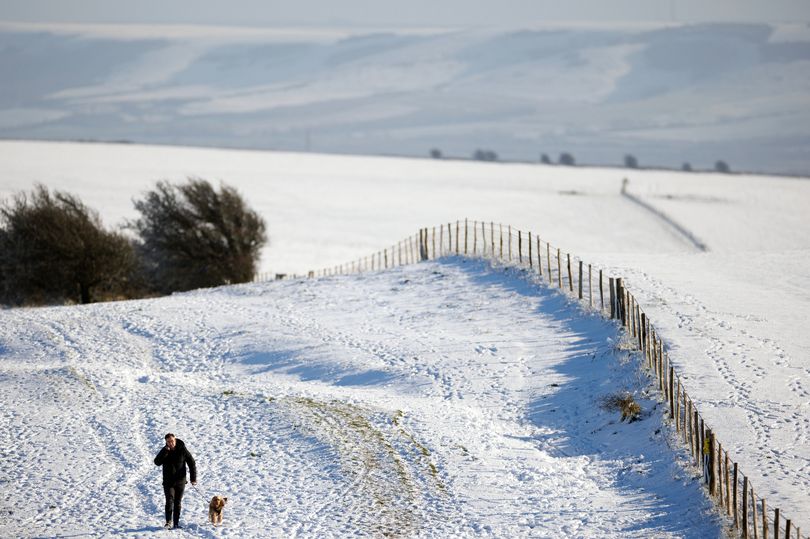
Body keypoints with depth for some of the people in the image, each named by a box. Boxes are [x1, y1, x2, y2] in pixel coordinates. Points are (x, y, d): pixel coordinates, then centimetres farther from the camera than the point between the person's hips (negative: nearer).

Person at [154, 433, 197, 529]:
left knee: (178, 502, 6)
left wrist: (193, 478, -7)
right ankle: (169, 521, -14)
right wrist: (165, 452, -24)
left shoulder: (182, 450, -5)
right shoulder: (164, 451, -2)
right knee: (169, 501, -14)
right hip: (168, 481, 0)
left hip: (180, 481, 0)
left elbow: (192, 463, -1)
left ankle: (176, 523, 12)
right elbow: (157, 463, -16)